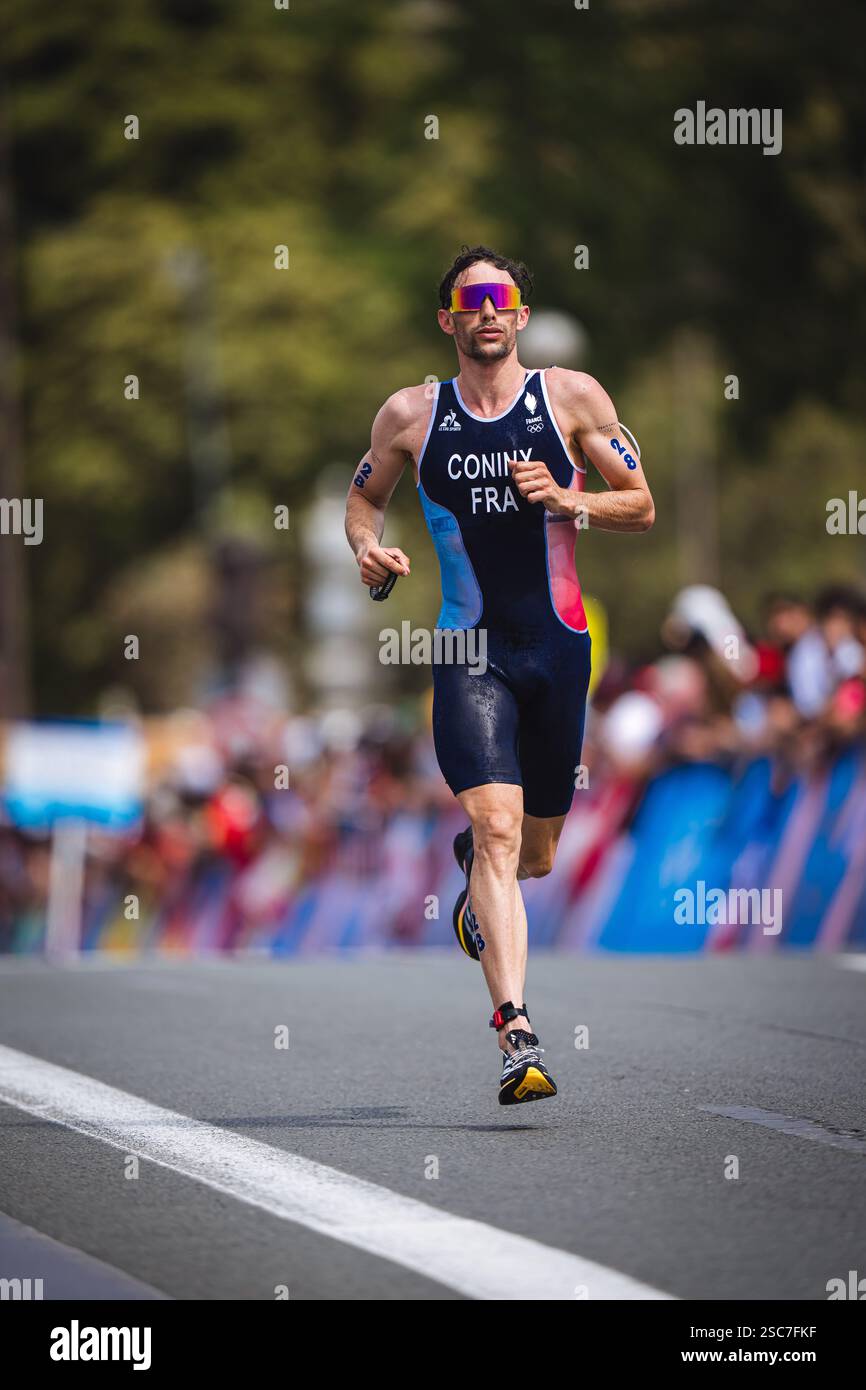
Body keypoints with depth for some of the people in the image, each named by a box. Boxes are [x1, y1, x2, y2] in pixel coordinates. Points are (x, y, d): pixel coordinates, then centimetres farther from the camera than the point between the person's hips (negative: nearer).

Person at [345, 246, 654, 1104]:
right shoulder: (410, 416, 5)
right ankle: (517, 1036, -27)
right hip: (466, 648, -2)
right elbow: (363, 495, 20)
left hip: (558, 646, 2)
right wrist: (367, 545, -2)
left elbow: (642, 507, 6)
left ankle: (477, 890, 52)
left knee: (534, 855, 13)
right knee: (497, 827, -20)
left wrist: (565, 499, -12)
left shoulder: (572, 398, 3)